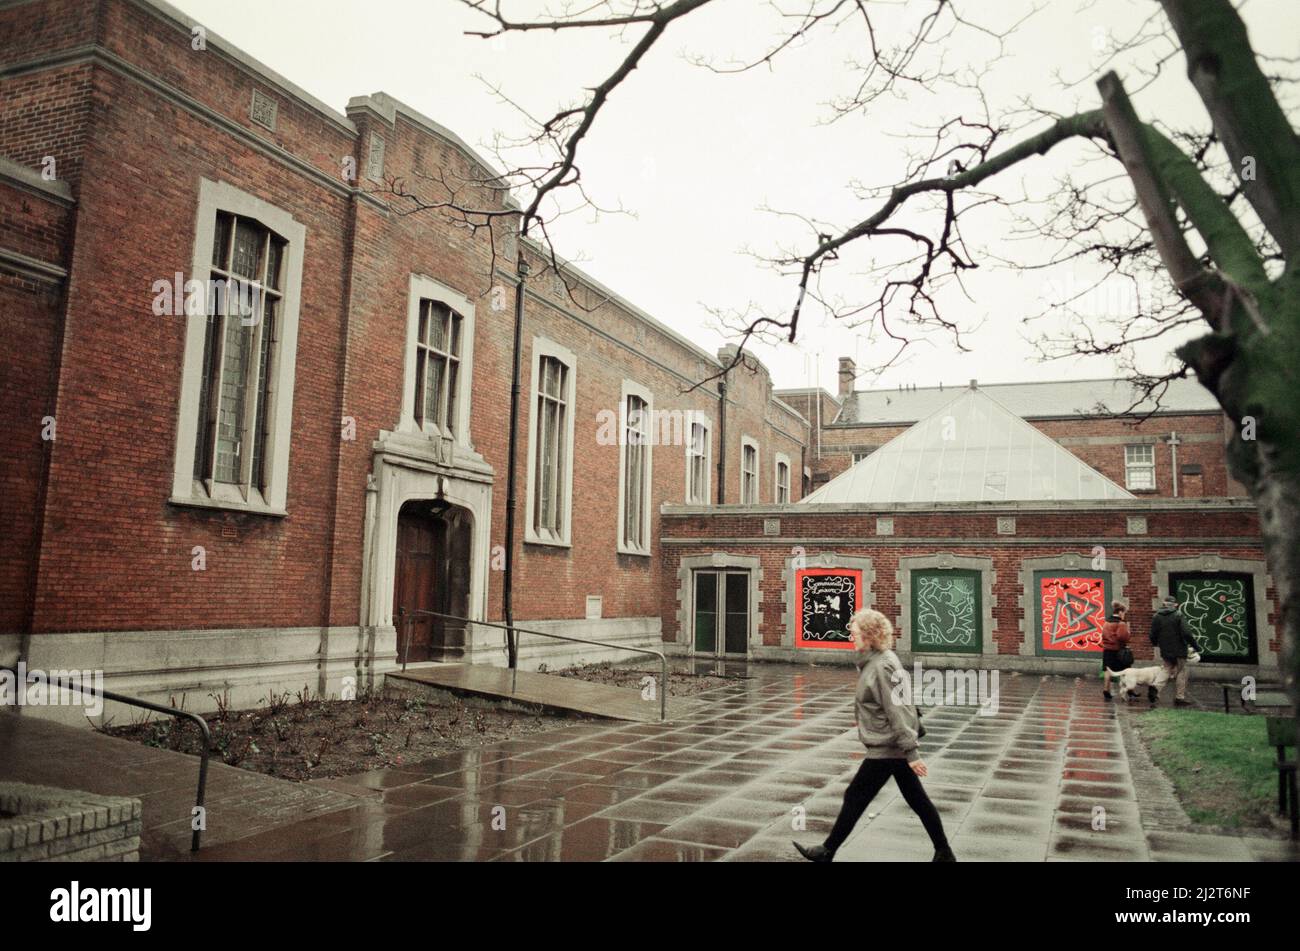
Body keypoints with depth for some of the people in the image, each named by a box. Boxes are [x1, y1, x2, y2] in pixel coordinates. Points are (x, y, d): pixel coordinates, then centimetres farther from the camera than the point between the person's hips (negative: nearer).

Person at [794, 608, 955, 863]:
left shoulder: (882, 666, -22)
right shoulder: (874, 660, 7)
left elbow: (897, 711, -23)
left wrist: (911, 753, -23)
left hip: (886, 748, -9)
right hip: (895, 746, 9)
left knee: (855, 797, 3)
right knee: (916, 798, 16)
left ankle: (827, 851, 16)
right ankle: (944, 852, 25)